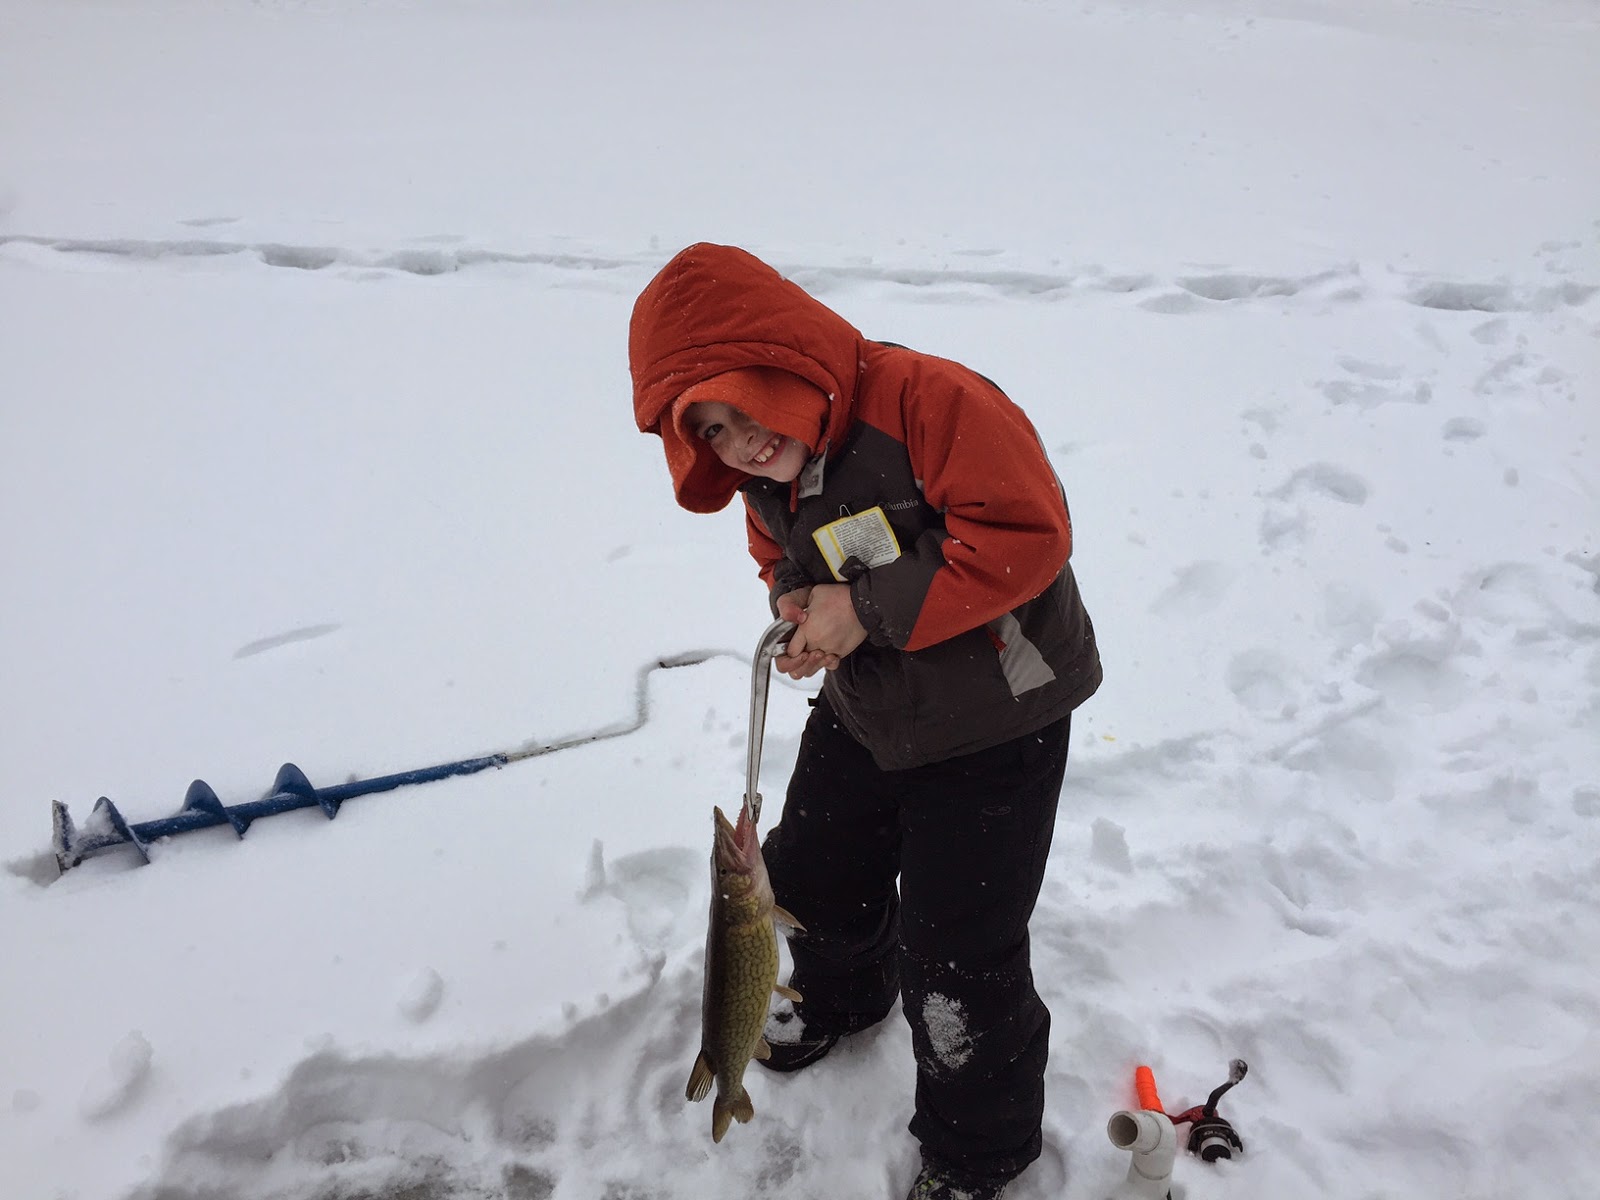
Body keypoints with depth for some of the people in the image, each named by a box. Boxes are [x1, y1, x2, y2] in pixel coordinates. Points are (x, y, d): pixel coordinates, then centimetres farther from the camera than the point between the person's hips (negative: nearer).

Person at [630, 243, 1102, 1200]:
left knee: (954, 959, -2)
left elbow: (1025, 532, -31)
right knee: (810, 874, 23)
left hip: (995, 725, -7)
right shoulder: (767, 484, -1)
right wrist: (802, 605, -10)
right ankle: (843, 998, 58)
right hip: (863, 717, 8)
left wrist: (870, 611, -28)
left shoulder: (924, 398, -27)